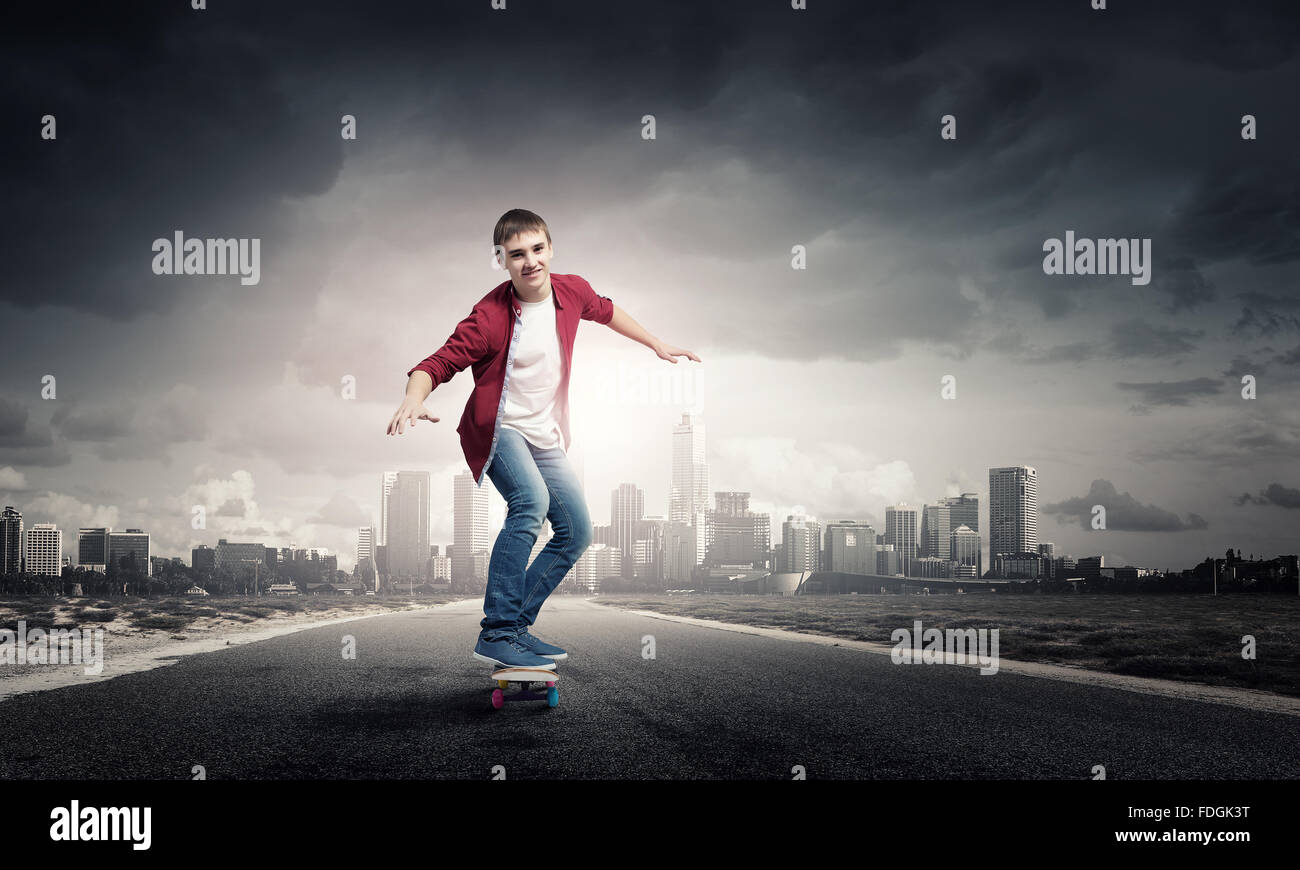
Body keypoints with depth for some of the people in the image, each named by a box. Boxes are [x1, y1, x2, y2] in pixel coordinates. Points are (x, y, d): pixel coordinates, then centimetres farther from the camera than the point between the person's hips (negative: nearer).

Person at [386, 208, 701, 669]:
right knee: (531, 500, -33)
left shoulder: (572, 291, -5)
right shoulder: (491, 316, -22)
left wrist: (657, 345, 26)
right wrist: (414, 399, -44)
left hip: (544, 437, 7)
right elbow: (438, 363, -23)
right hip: (498, 429, -7)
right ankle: (496, 633, -30)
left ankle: (517, 624, 14)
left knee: (577, 532, 6)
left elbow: (606, 311, 18)